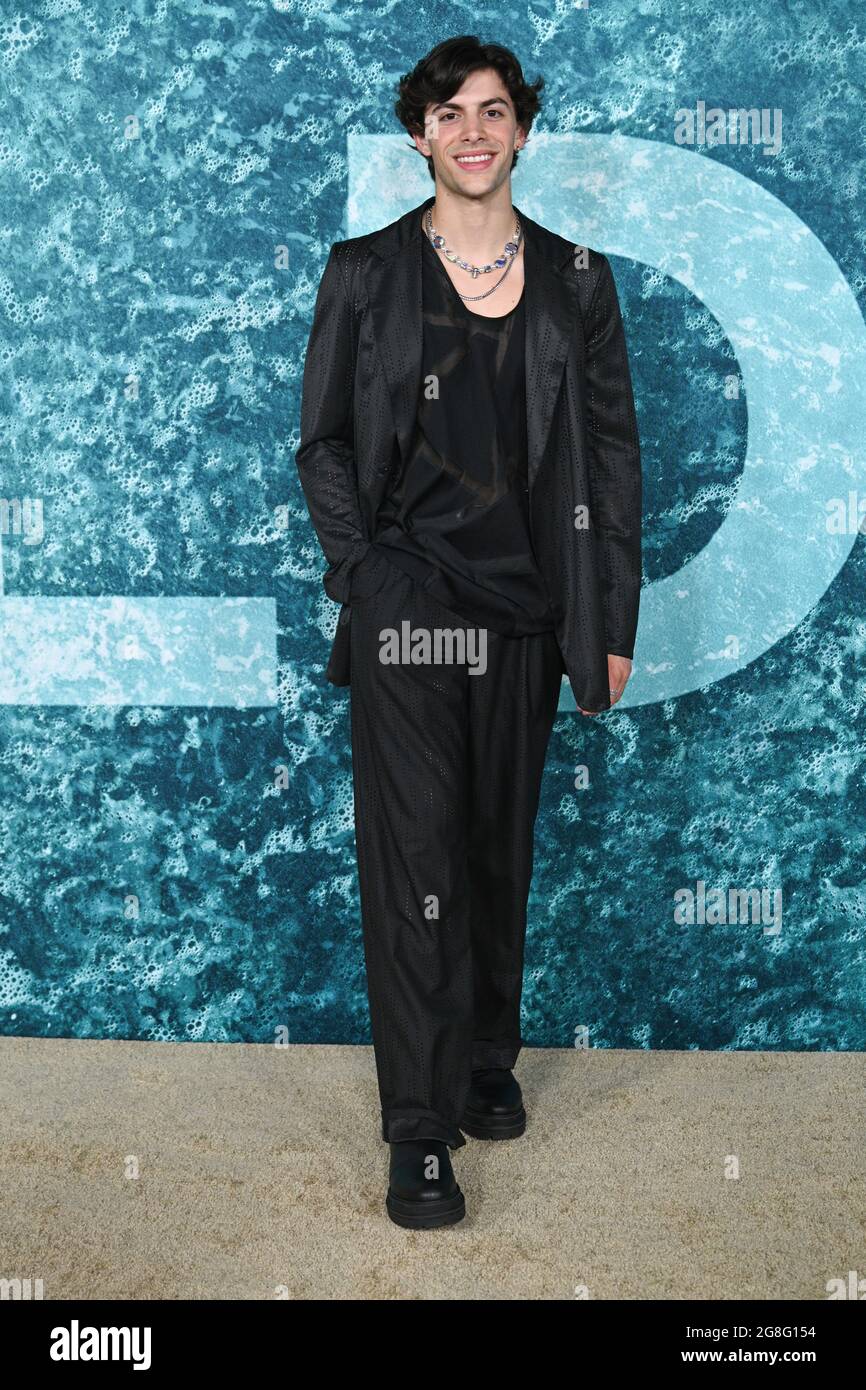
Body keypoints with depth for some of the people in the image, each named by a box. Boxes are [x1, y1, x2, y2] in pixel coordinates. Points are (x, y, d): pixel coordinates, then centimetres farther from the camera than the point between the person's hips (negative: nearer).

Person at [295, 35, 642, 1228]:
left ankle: (488, 1061, 32)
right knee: (417, 859, -4)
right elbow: (323, 444, 4)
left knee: (501, 849, 13)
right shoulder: (366, 274, 1)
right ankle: (421, 1130, 4)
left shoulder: (574, 281, 6)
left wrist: (611, 623, 1)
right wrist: (364, 573, -8)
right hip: (409, 609, -2)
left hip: (524, 612, 3)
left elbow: (613, 454, 5)